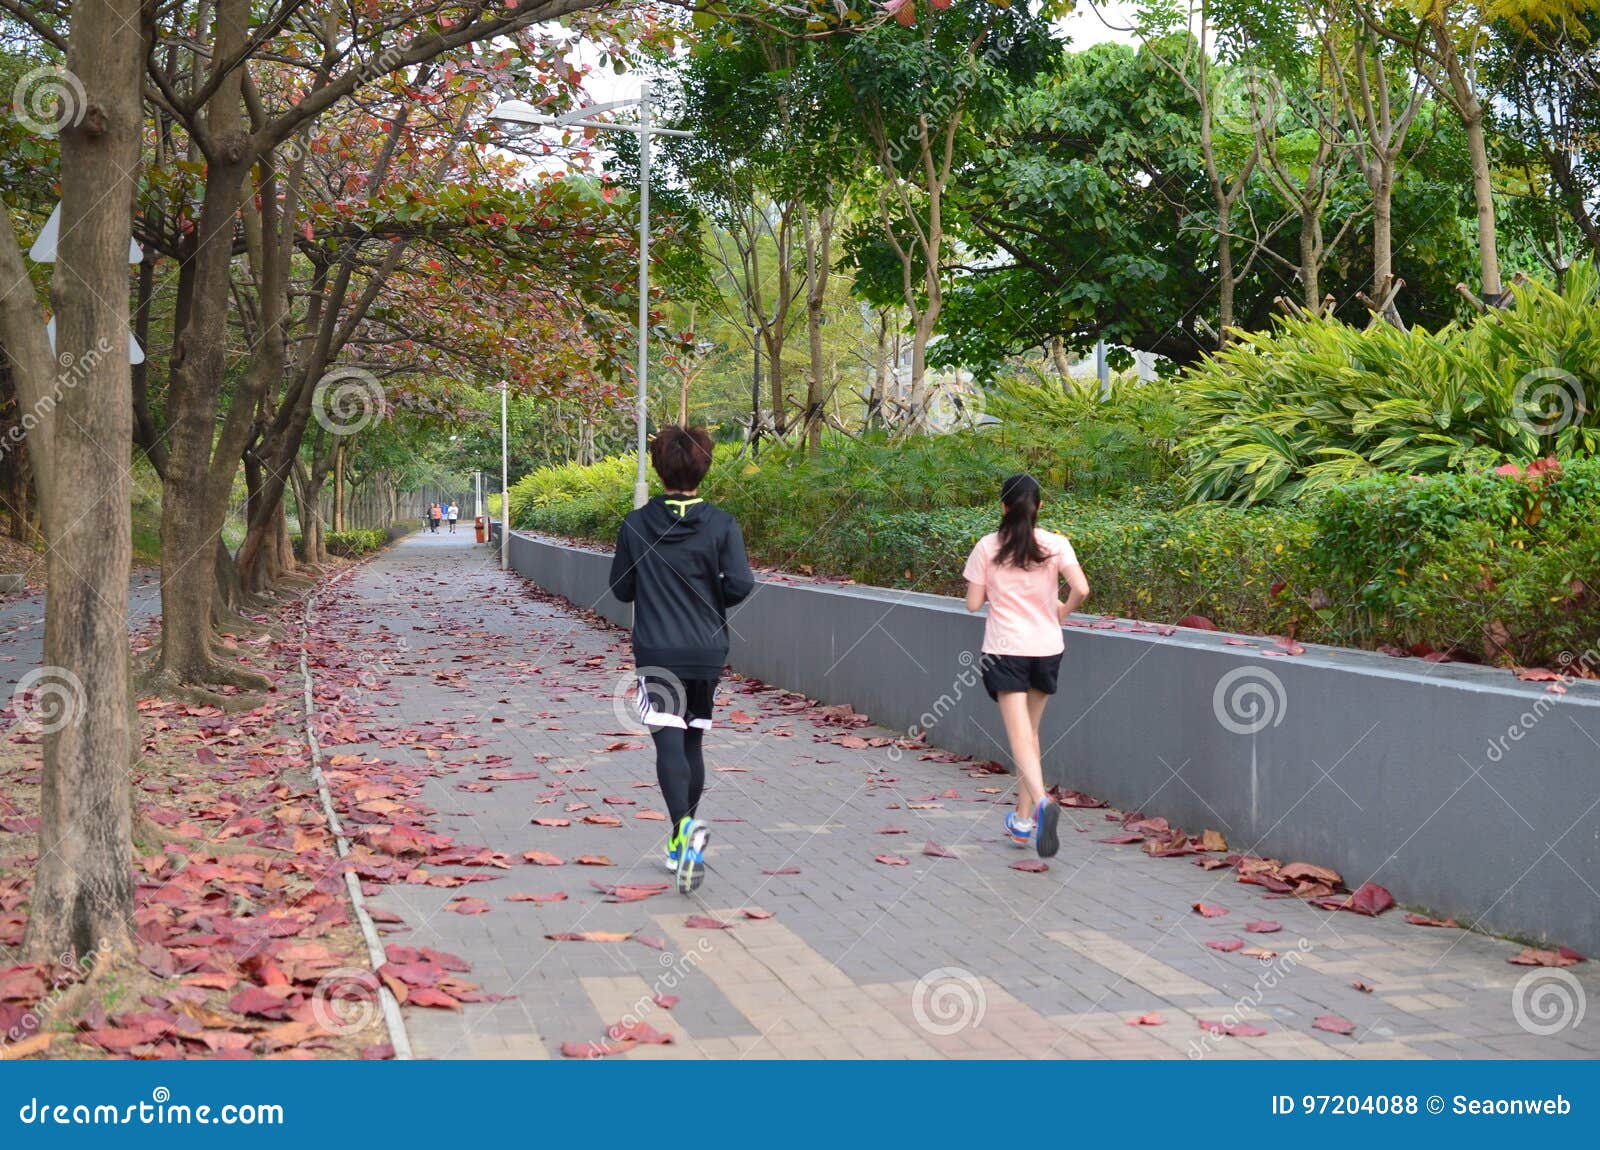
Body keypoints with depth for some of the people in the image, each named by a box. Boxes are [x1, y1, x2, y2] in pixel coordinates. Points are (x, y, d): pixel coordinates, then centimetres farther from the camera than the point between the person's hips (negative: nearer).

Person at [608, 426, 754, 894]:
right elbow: (740, 584, -11)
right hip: (707, 653, 2)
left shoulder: (635, 525, -3)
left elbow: (621, 589, 4)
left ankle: (686, 826, -33)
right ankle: (681, 845, 21)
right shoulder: (721, 524, -4)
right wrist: (711, 601, 10)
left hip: (656, 653, -2)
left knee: (669, 744, -7)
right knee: (692, 741, 15)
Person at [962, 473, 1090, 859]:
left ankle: (1041, 801, -34)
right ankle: (1023, 819, 22)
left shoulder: (987, 547, -2)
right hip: (1046, 648, 3)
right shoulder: (1056, 545, -1)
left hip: (1004, 649, -2)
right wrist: (1062, 612, 7)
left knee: (1020, 734, -8)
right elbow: (1081, 589, -13)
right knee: (1030, 730, 17)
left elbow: (973, 603, -1)